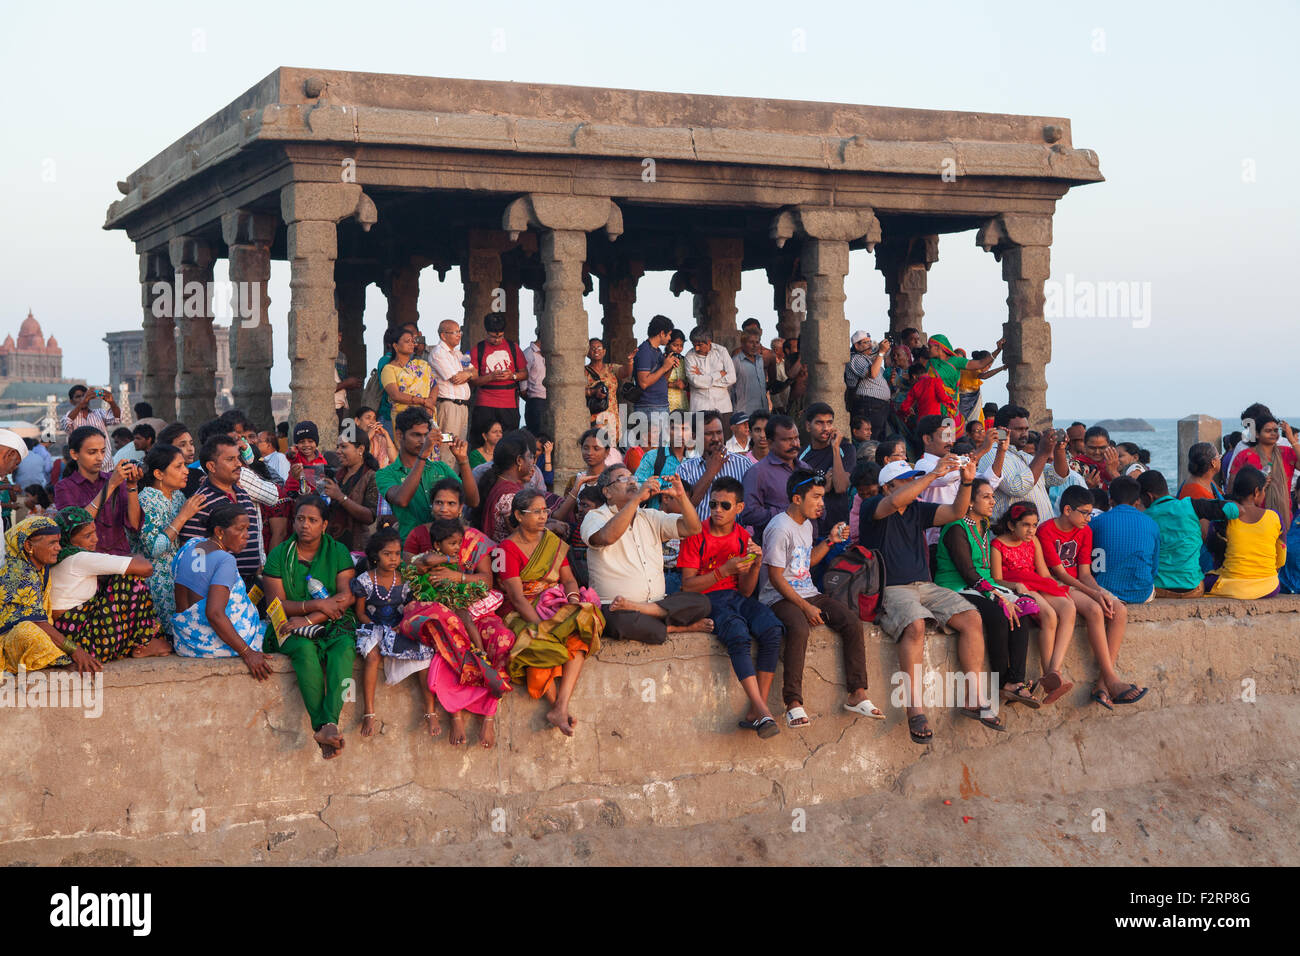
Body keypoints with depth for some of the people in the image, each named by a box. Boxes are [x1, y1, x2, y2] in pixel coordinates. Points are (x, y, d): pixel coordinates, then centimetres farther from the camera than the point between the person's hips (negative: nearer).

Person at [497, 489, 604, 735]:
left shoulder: (553, 541, 15)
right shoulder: (508, 548, -4)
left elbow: (568, 579, 12)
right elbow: (517, 597, -13)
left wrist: (573, 600, -12)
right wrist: (540, 626, -23)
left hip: (556, 608, 5)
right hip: (524, 614, -5)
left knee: (580, 635, -28)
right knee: (541, 645, -37)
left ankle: (560, 709, -37)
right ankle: (560, 707, -27)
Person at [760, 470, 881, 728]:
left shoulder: (806, 524, 16)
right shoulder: (780, 528, -13)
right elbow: (776, 577, -16)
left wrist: (830, 542, 14)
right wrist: (806, 608, -19)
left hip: (808, 594, 8)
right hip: (780, 597, -8)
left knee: (852, 620, -13)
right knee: (799, 628, -38)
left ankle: (857, 695, -10)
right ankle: (794, 703, -34)